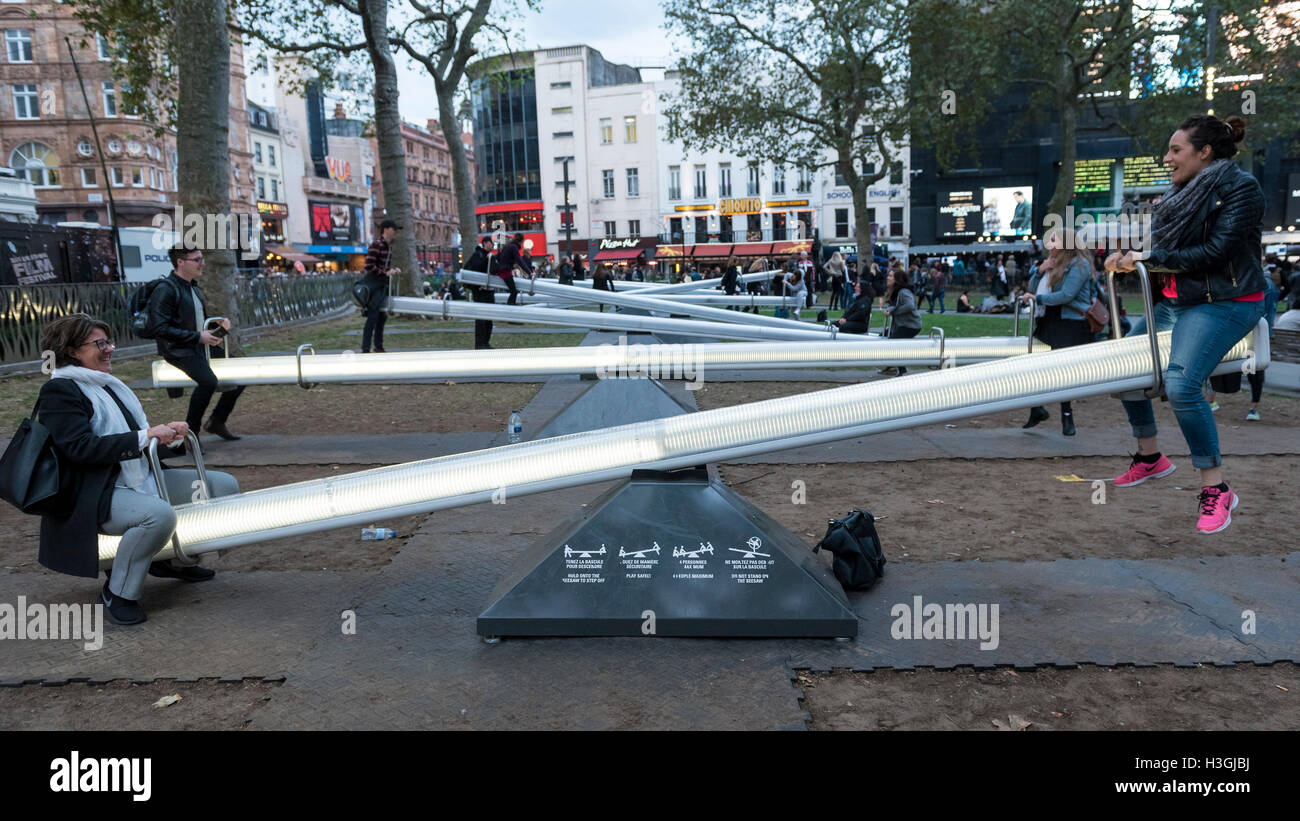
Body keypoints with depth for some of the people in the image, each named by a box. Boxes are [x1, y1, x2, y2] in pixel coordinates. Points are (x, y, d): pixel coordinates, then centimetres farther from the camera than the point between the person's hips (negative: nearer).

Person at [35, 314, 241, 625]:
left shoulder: (107, 384, 16)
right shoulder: (58, 391, -10)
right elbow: (80, 447, -23)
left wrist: (165, 432, 2)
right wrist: (145, 436, -25)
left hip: (141, 479, 9)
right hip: (96, 497, -9)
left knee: (225, 486, 3)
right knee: (160, 514, -39)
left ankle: (174, 560, 17)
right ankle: (118, 593, -15)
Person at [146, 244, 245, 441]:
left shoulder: (194, 288, 17)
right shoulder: (165, 289, -12)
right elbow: (159, 328, -20)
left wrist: (217, 330, 9)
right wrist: (198, 336, -21)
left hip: (200, 346, 9)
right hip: (178, 350, -9)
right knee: (208, 380, -33)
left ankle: (217, 421, 18)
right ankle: (190, 431, -16)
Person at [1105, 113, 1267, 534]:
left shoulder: (1240, 188, -12)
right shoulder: (1181, 191, 10)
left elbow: (1216, 252, -21)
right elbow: (1162, 247, 11)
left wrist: (1150, 258, -20)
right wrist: (1128, 255, -8)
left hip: (1225, 303, -9)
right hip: (1178, 300, 9)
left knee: (1180, 383, -27)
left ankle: (1216, 490, -16)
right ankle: (1150, 457, 26)